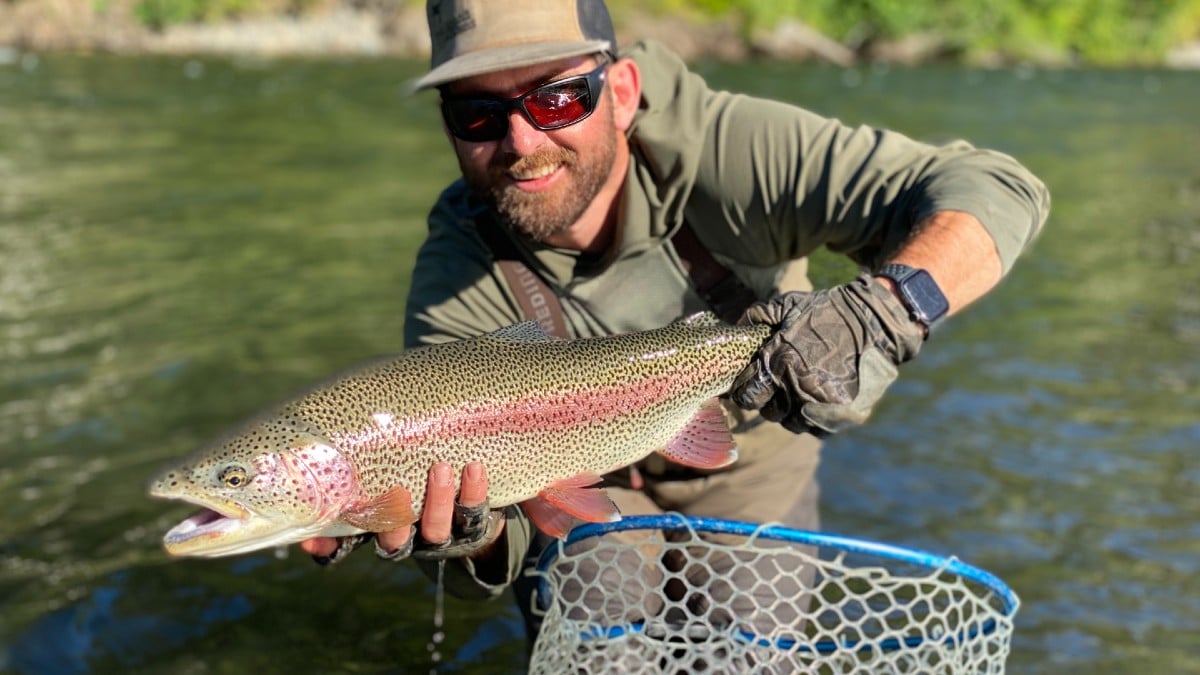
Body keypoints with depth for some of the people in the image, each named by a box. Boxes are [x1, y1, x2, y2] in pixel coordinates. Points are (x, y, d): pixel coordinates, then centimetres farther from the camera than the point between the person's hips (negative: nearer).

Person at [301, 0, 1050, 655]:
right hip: (586, 481, 0)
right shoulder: (457, 286, -29)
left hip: (748, 474, 0)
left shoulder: (722, 150, -36)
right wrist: (471, 537, -54)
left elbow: (997, 190, -38)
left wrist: (883, 311, -58)